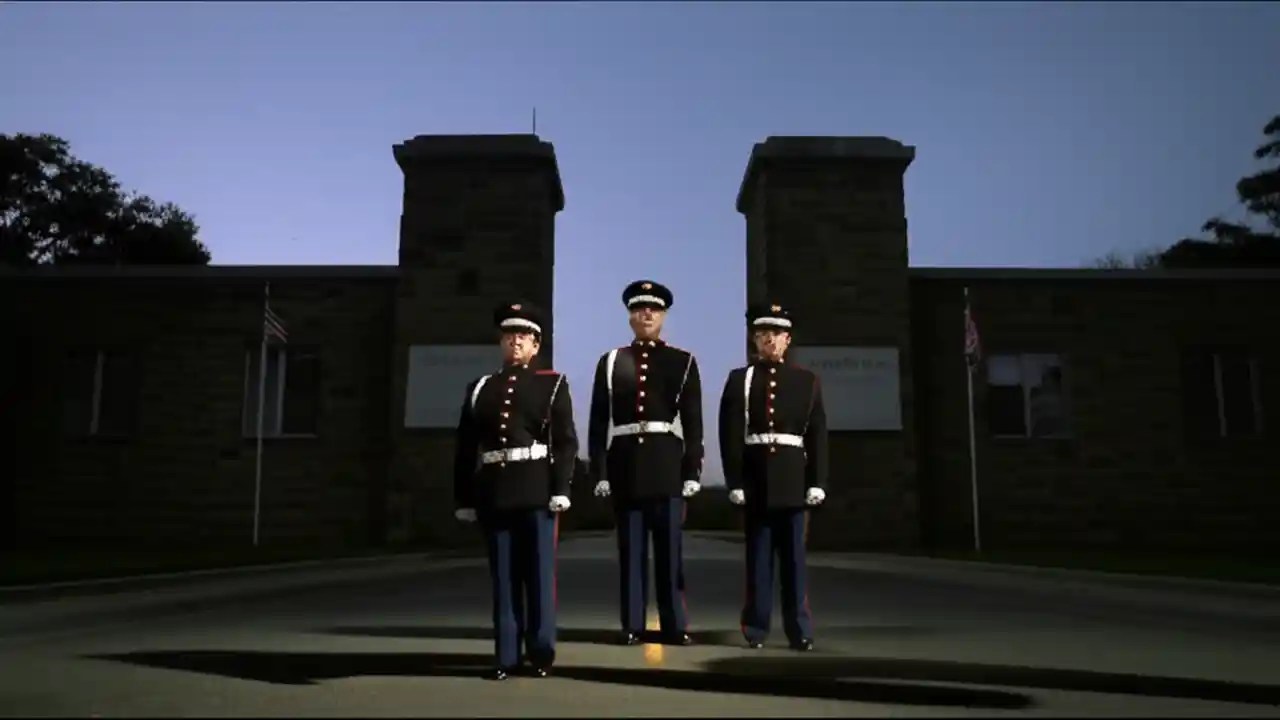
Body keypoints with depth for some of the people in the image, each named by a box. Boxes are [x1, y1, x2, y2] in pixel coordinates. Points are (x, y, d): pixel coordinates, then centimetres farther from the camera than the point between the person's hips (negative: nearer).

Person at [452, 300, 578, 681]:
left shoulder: (553, 385, 6)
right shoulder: (479, 388, 13)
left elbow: (566, 442, -1)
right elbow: (466, 448, 10)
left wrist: (560, 489, -11)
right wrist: (463, 499, 6)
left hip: (537, 490, -2)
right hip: (493, 492, 3)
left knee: (539, 573, 2)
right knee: (503, 576, 6)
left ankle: (541, 653, 12)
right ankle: (507, 656, 13)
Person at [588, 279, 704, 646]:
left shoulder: (684, 362, 6)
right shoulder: (610, 362, 7)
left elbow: (693, 423, 3)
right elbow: (599, 422, 4)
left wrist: (693, 471, -4)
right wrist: (599, 472, -1)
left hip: (668, 465, -1)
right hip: (625, 466, 1)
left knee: (670, 548, 4)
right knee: (630, 548, 6)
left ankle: (675, 624, 13)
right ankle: (632, 625, 15)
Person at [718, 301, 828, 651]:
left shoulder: (808, 381, 8)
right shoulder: (739, 379, 5)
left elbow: (818, 436, 4)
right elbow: (730, 436, 0)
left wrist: (817, 482, -3)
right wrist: (735, 481, -7)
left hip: (794, 479, 1)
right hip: (755, 479, 0)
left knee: (794, 556, 4)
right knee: (758, 555, 5)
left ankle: (800, 629, 10)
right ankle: (756, 628, 13)